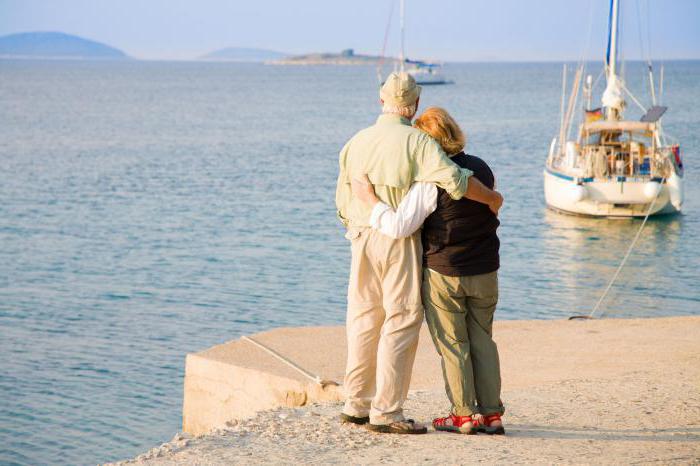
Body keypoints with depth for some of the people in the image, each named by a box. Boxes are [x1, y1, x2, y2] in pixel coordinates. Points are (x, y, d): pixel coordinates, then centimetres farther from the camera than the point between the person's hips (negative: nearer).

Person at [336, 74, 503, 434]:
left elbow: (343, 204, 12)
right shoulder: (417, 141, -11)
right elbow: (454, 179, -23)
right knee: (401, 323, -2)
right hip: (400, 242, -6)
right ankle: (386, 412, -4)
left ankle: (356, 404, 19)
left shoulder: (356, 142, 7)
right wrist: (492, 198, -7)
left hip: (361, 239, 6)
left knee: (363, 321, 13)